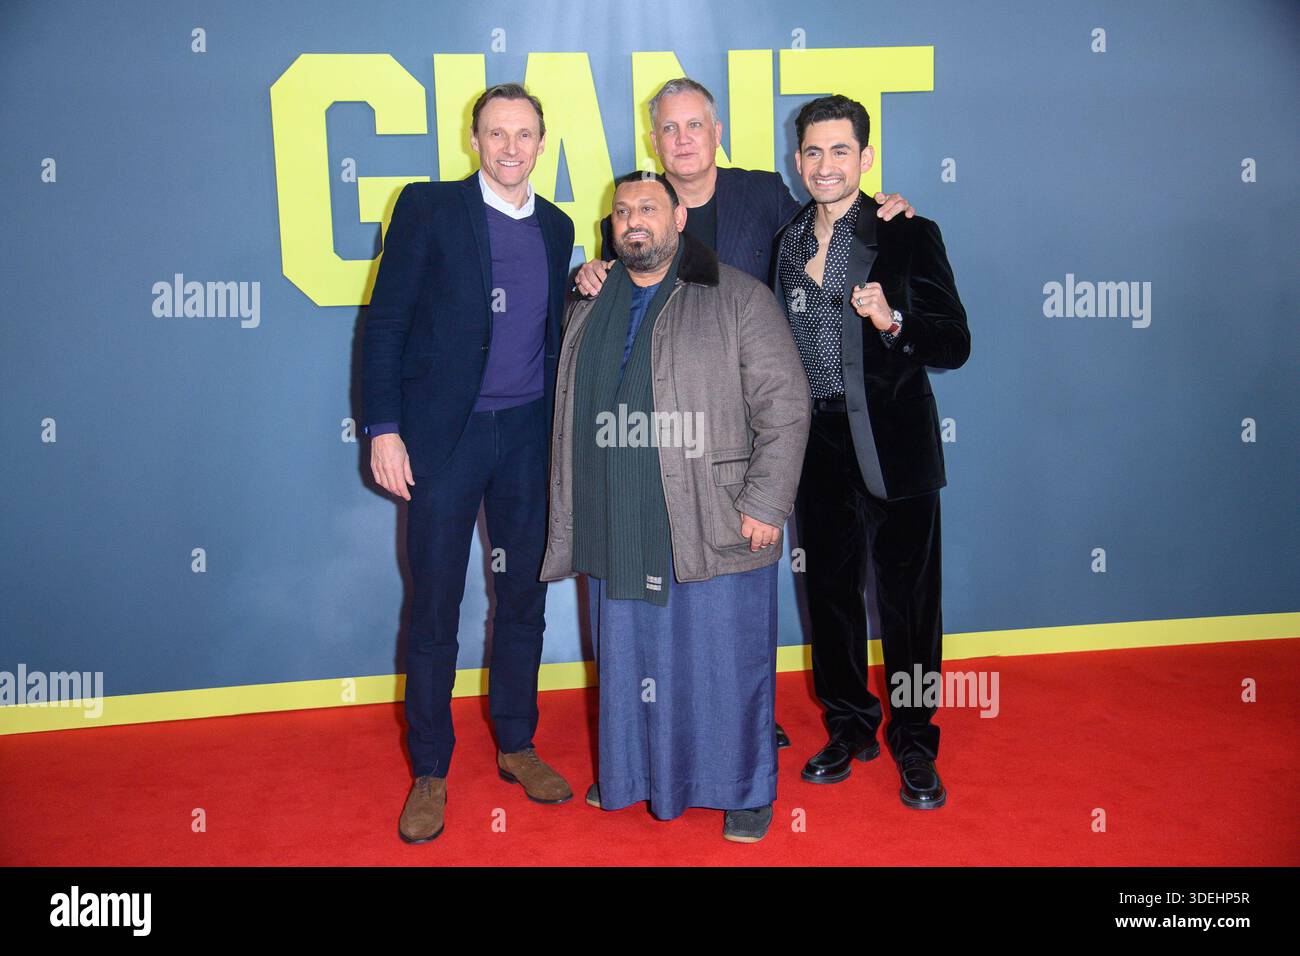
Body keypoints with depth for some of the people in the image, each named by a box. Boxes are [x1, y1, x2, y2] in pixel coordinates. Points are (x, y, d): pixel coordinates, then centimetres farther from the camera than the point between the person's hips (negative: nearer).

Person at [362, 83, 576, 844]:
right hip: (444, 436, -4)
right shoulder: (428, 208, -2)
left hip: (529, 437, 4)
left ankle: (517, 744, 29)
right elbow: (386, 322, -5)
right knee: (435, 610, 3)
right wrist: (384, 428, -11)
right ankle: (430, 772, 19)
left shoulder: (556, 226, 11)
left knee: (525, 597, 12)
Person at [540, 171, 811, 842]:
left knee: (725, 660, 5)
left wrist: (764, 503, -13)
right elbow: (571, 416, 20)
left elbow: (784, 406, -6)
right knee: (630, 658, 15)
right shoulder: (589, 308, 14)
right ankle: (634, 773, 36)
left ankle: (745, 790, 24)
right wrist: (570, 520, 17)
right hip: (618, 532, 5)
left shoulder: (738, 298, -2)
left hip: (715, 530, -4)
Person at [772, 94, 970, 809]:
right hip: (816, 447, 4)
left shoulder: (909, 236, -3)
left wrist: (893, 321, -24)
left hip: (894, 447, -3)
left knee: (908, 600, 3)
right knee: (830, 592, 13)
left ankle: (914, 743, 21)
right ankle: (848, 727, 31)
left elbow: (955, 346, -7)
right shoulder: (784, 243, 9)